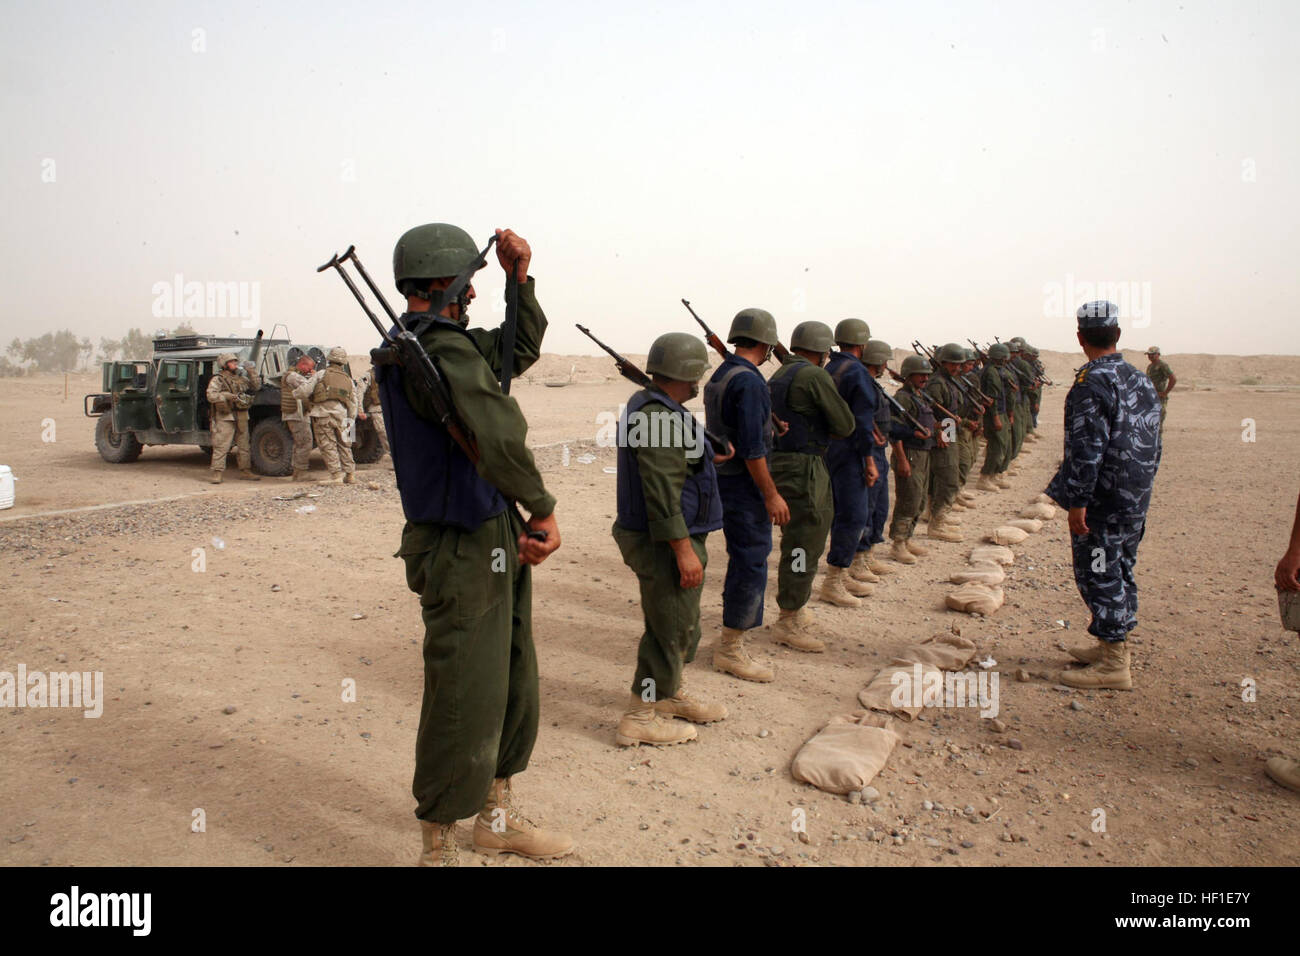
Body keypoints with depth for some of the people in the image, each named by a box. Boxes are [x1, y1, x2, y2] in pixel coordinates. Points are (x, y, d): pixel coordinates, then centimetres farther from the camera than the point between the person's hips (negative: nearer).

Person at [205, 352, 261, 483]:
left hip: (242, 417, 6)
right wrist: (230, 396, -24)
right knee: (221, 446, -8)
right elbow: (211, 396, -16)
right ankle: (217, 473, -7)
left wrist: (251, 371, 5)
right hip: (225, 417, -6)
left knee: (244, 445, 12)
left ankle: (245, 471, 20)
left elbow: (256, 386, 16)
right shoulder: (217, 380, -5)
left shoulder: (241, 377, 14)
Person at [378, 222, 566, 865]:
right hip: (463, 554, -11)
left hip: (496, 545, 11)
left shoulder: (428, 343, 12)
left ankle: (496, 818, 37)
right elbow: (500, 435, -35)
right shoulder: (443, 350, -20)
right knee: (464, 708, 1)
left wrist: (520, 278, 12)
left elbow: (522, 347, 24)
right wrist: (543, 509, -21)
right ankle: (438, 848, 19)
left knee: (513, 689, 20)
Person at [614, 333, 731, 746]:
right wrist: (684, 550, -25)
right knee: (671, 630, 0)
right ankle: (639, 718, 10)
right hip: (665, 542, -11)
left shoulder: (647, 406, 11)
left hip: (661, 538, 11)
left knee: (681, 623, 22)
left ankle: (672, 695, 38)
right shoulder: (659, 417, -23)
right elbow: (662, 494, -27)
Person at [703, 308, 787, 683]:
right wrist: (771, 495, -19)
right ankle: (730, 650, 6)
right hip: (745, 484, -10)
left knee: (743, 563, 17)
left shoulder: (719, 376, 11)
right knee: (751, 565, -2)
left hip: (725, 479, 10)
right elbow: (751, 448, -23)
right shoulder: (749, 381, -19)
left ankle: (731, 641, 27)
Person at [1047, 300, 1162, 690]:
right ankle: (1115, 646, 30)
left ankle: (1114, 665, 3)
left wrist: (1077, 503, -20)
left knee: (1099, 576, -2)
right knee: (1121, 572, 18)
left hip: (1102, 503, -9)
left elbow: (1087, 449, -23)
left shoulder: (1091, 384, -18)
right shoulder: (1142, 381, 11)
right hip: (1136, 502, 9)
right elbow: (1154, 444, 16)